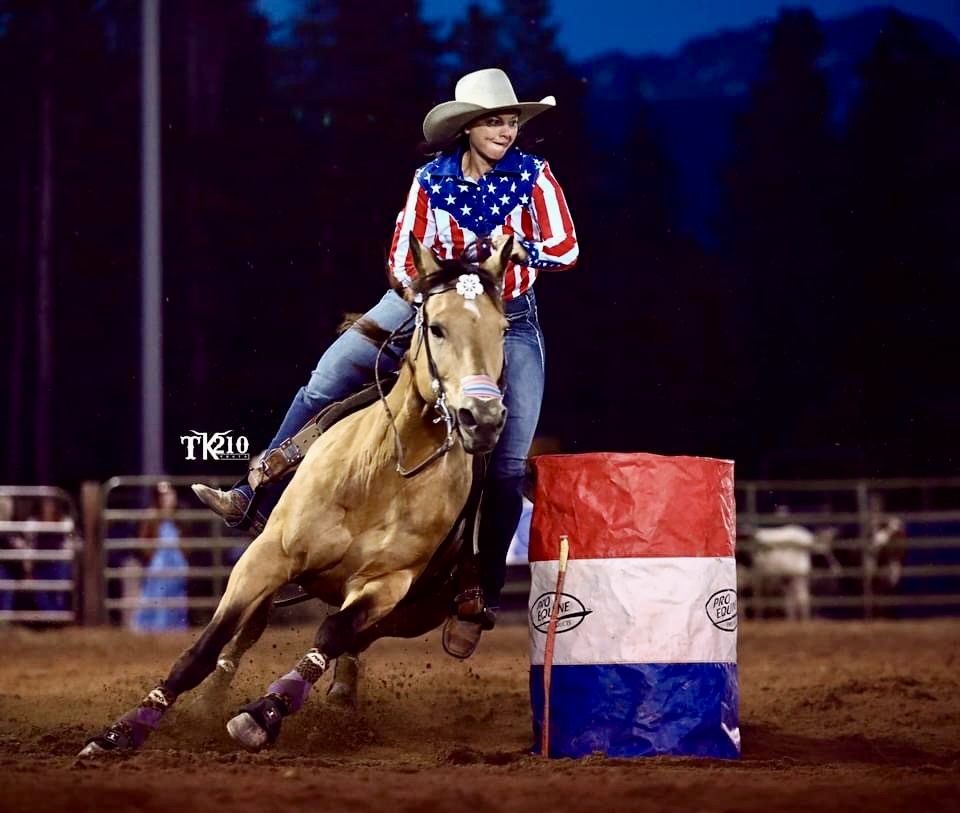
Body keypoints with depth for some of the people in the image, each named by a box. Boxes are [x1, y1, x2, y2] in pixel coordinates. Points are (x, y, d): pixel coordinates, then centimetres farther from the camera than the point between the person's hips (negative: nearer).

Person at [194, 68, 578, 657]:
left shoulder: (533, 176, -7)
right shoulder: (431, 180, -4)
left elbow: (566, 249, -10)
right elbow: (403, 260, 0)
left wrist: (509, 249, -26)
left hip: (510, 320, -2)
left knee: (507, 464, -11)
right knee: (324, 386, -9)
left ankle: (483, 599, -4)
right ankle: (257, 500, -2)